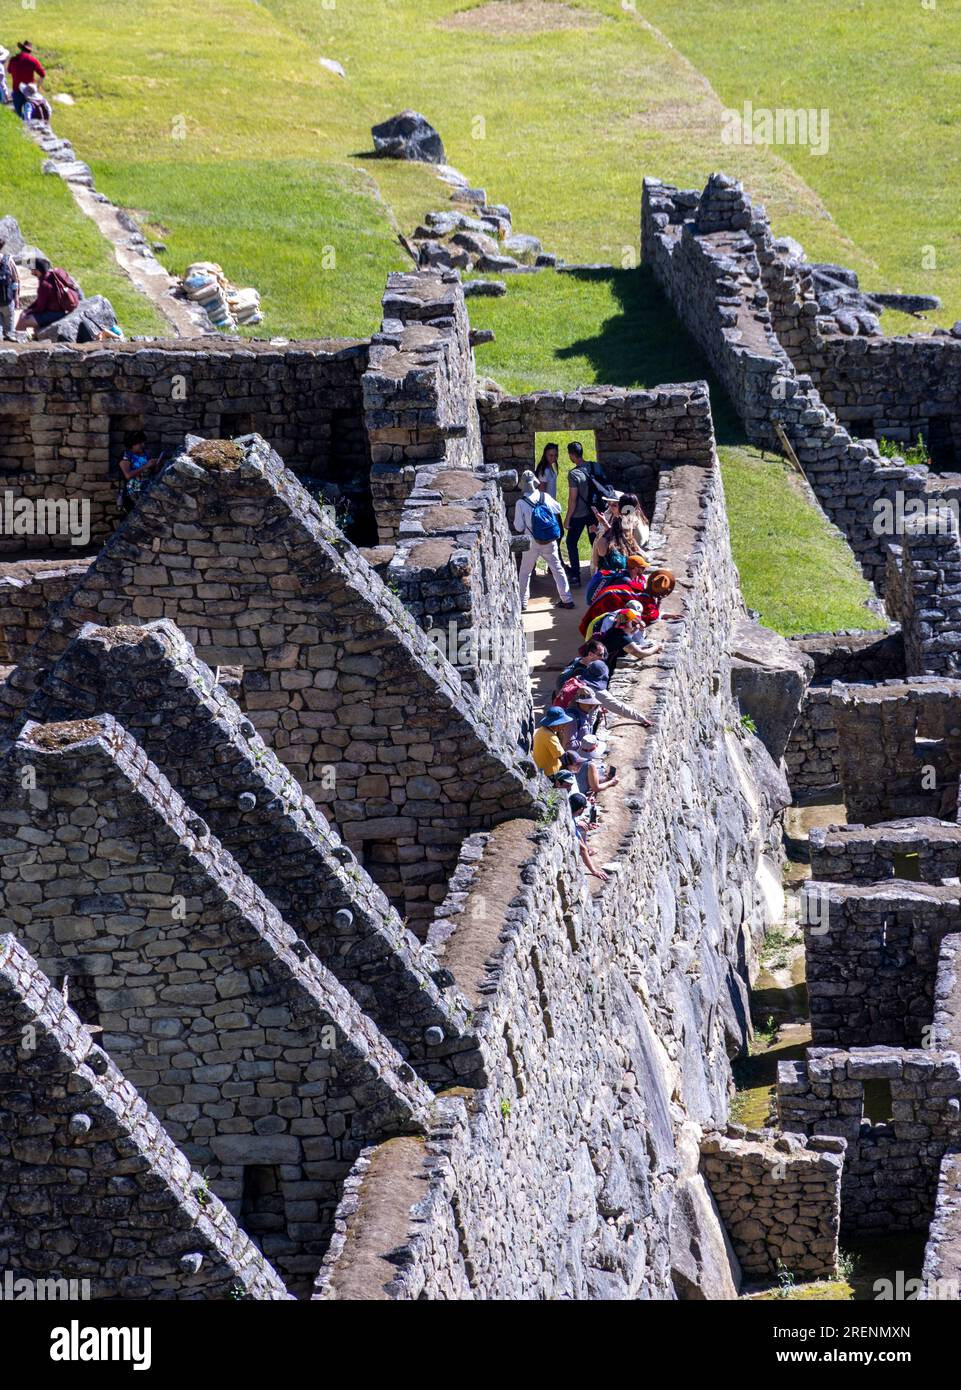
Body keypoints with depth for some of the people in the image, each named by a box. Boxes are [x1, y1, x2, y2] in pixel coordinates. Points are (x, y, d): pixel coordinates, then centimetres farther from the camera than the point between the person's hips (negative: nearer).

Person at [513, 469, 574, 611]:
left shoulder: (521, 503, -14)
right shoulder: (546, 497, -5)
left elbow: (518, 528, -9)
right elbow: (558, 509, 15)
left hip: (532, 543, -2)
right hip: (550, 542, 2)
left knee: (525, 573, 11)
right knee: (557, 569, 12)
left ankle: (522, 603, 12)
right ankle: (567, 599, 14)